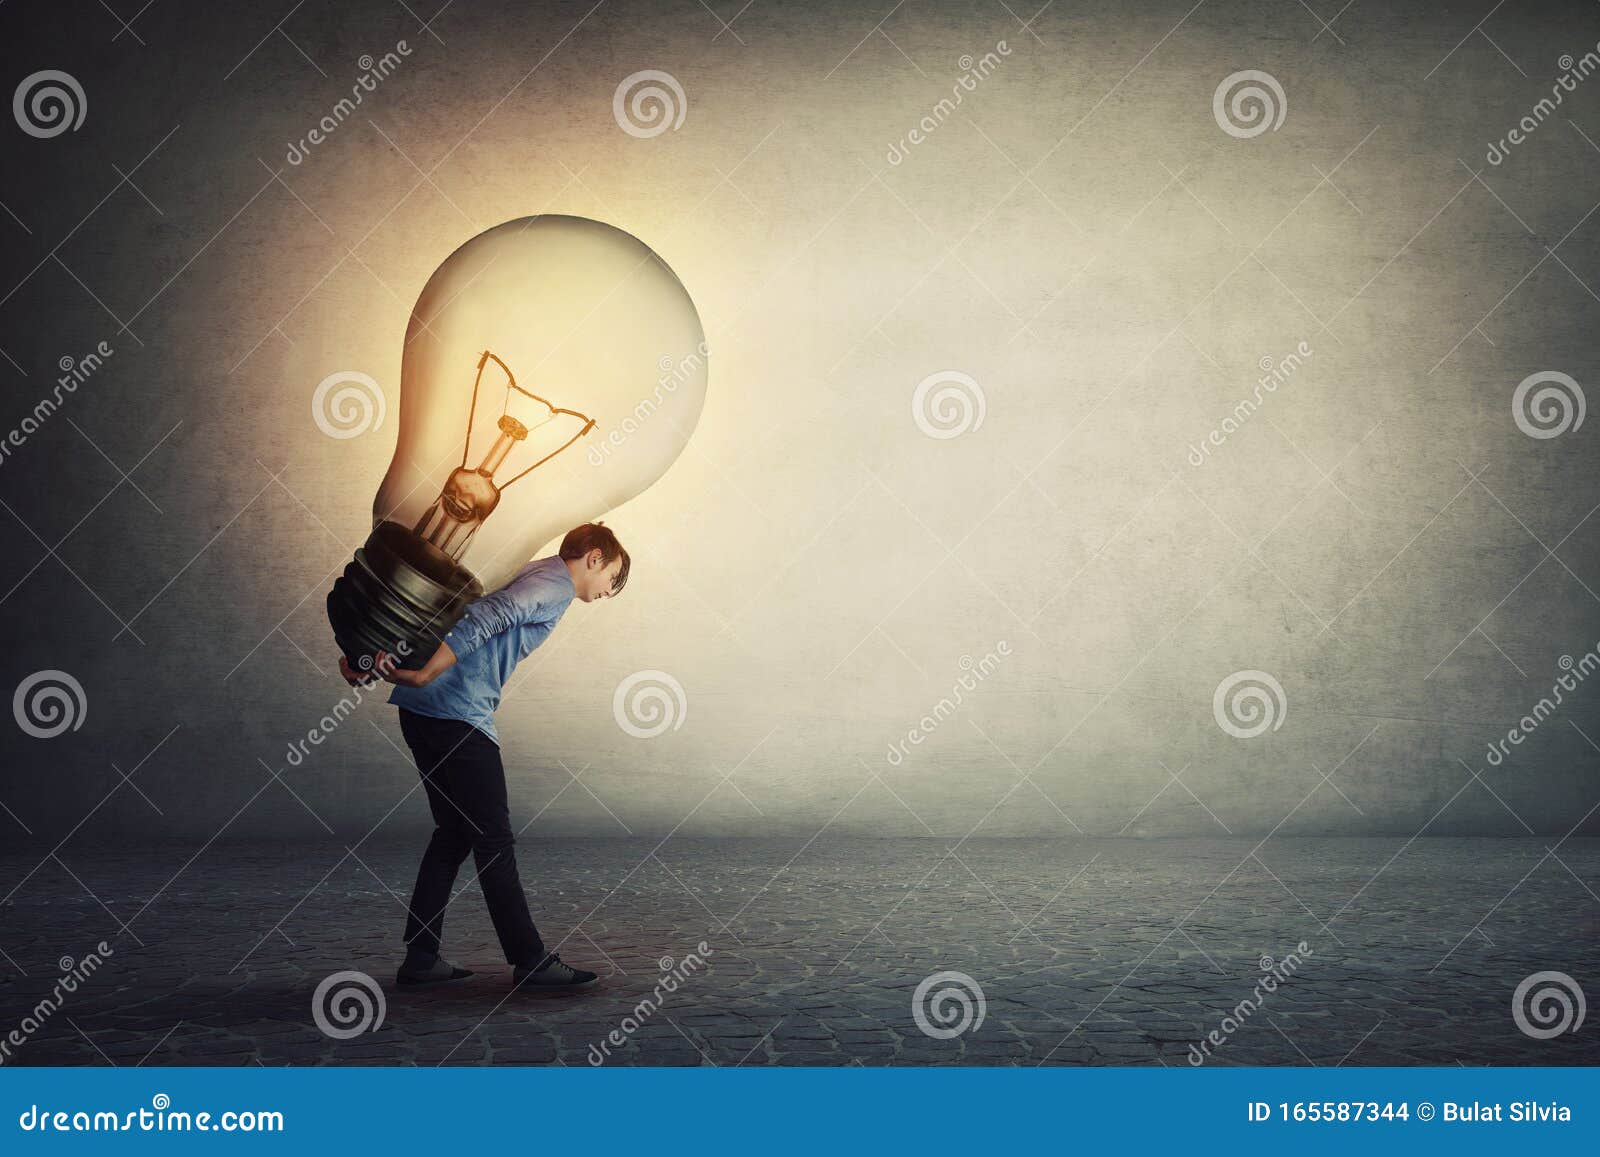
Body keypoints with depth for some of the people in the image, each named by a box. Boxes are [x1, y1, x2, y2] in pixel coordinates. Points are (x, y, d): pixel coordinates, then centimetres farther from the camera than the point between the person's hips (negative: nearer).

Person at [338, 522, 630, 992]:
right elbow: (482, 618, -21)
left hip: (420, 709, 10)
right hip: (457, 718, -10)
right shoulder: (554, 584, -5)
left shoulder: (531, 579, 25)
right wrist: (422, 676, -28)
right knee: (494, 842, -5)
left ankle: (420, 956, 17)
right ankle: (530, 961, 0)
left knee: (453, 833, 15)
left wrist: (369, 655, 18)